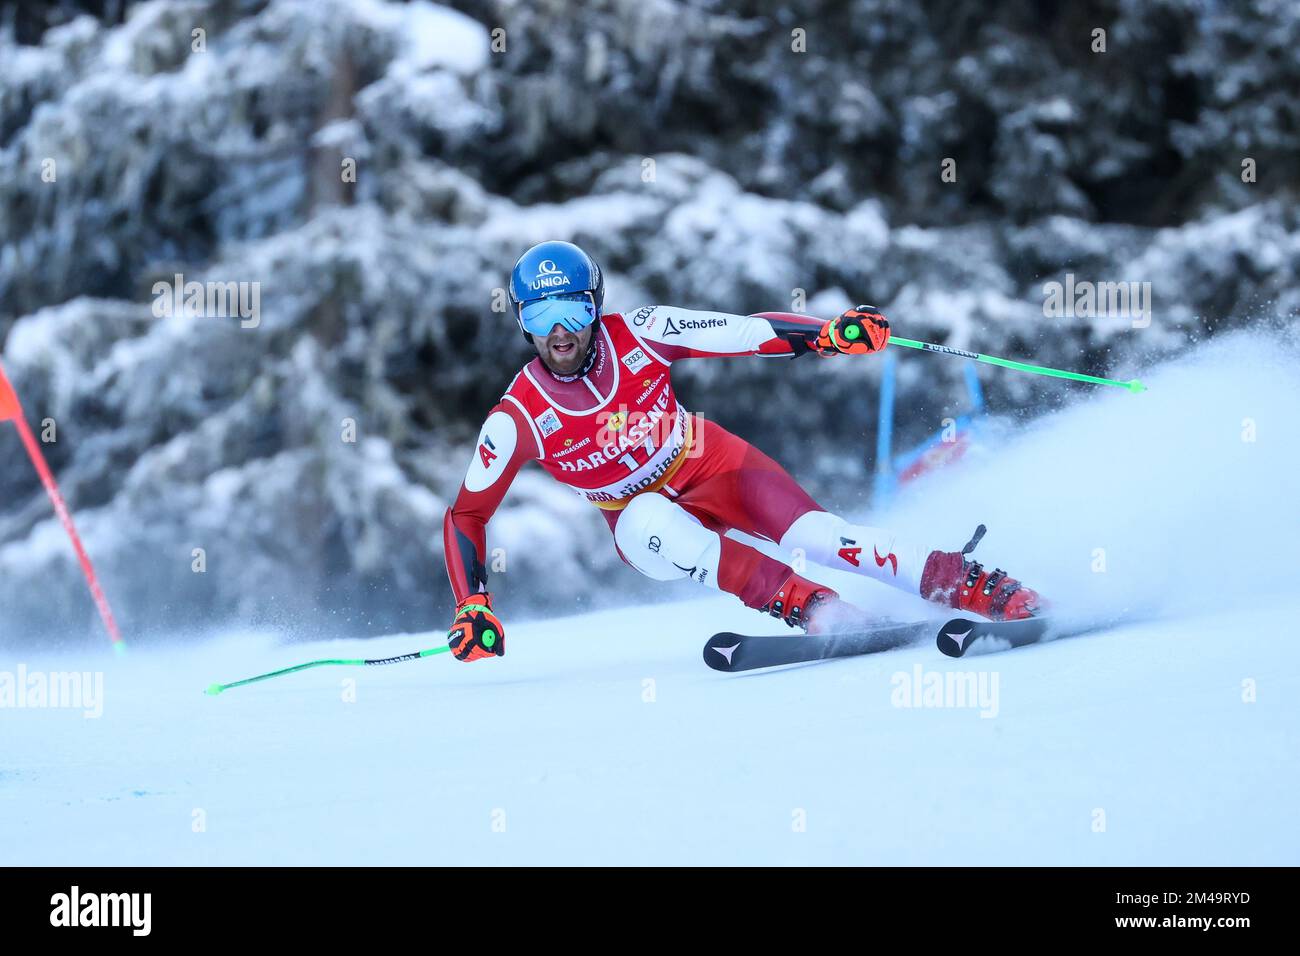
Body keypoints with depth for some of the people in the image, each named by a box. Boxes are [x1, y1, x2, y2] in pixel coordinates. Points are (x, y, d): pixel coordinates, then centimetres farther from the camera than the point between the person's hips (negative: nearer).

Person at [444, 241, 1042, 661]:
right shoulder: (517, 418, -18)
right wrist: (474, 609, -23)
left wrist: (831, 335, -31)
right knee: (648, 523, -36)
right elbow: (464, 516, -12)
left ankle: (974, 587, -25)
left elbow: (752, 334, -15)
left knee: (811, 536, -25)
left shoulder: (637, 335, -17)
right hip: (644, 513, 0)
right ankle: (804, 604, -39)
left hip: (714, 466, 0)